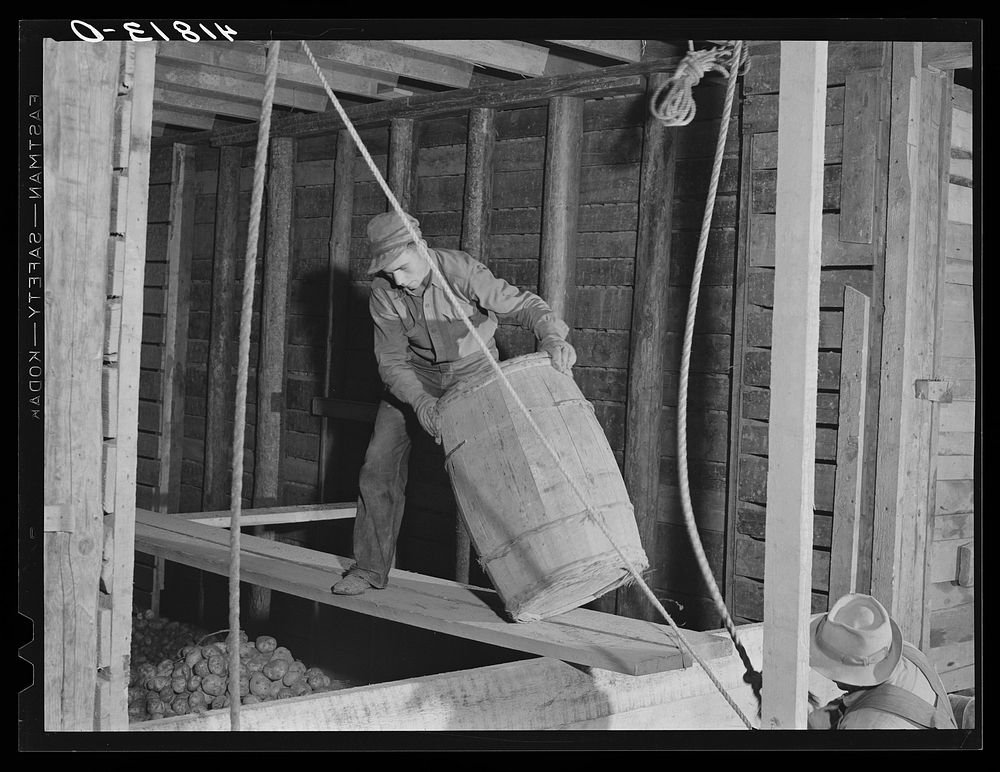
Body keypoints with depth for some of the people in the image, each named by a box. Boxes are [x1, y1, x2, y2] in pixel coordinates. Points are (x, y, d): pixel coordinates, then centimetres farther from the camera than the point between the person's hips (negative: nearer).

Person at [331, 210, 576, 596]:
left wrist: (552, 336, -47)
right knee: (379, 465, -5)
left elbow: (523, 304, -26)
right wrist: (420, 402, -33)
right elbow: (391, 361, -16)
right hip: (416, 377, 3)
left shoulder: (463, 271, -28)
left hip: (473, 372, -3)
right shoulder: (383, 293, -17)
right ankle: (370, 568, 7)